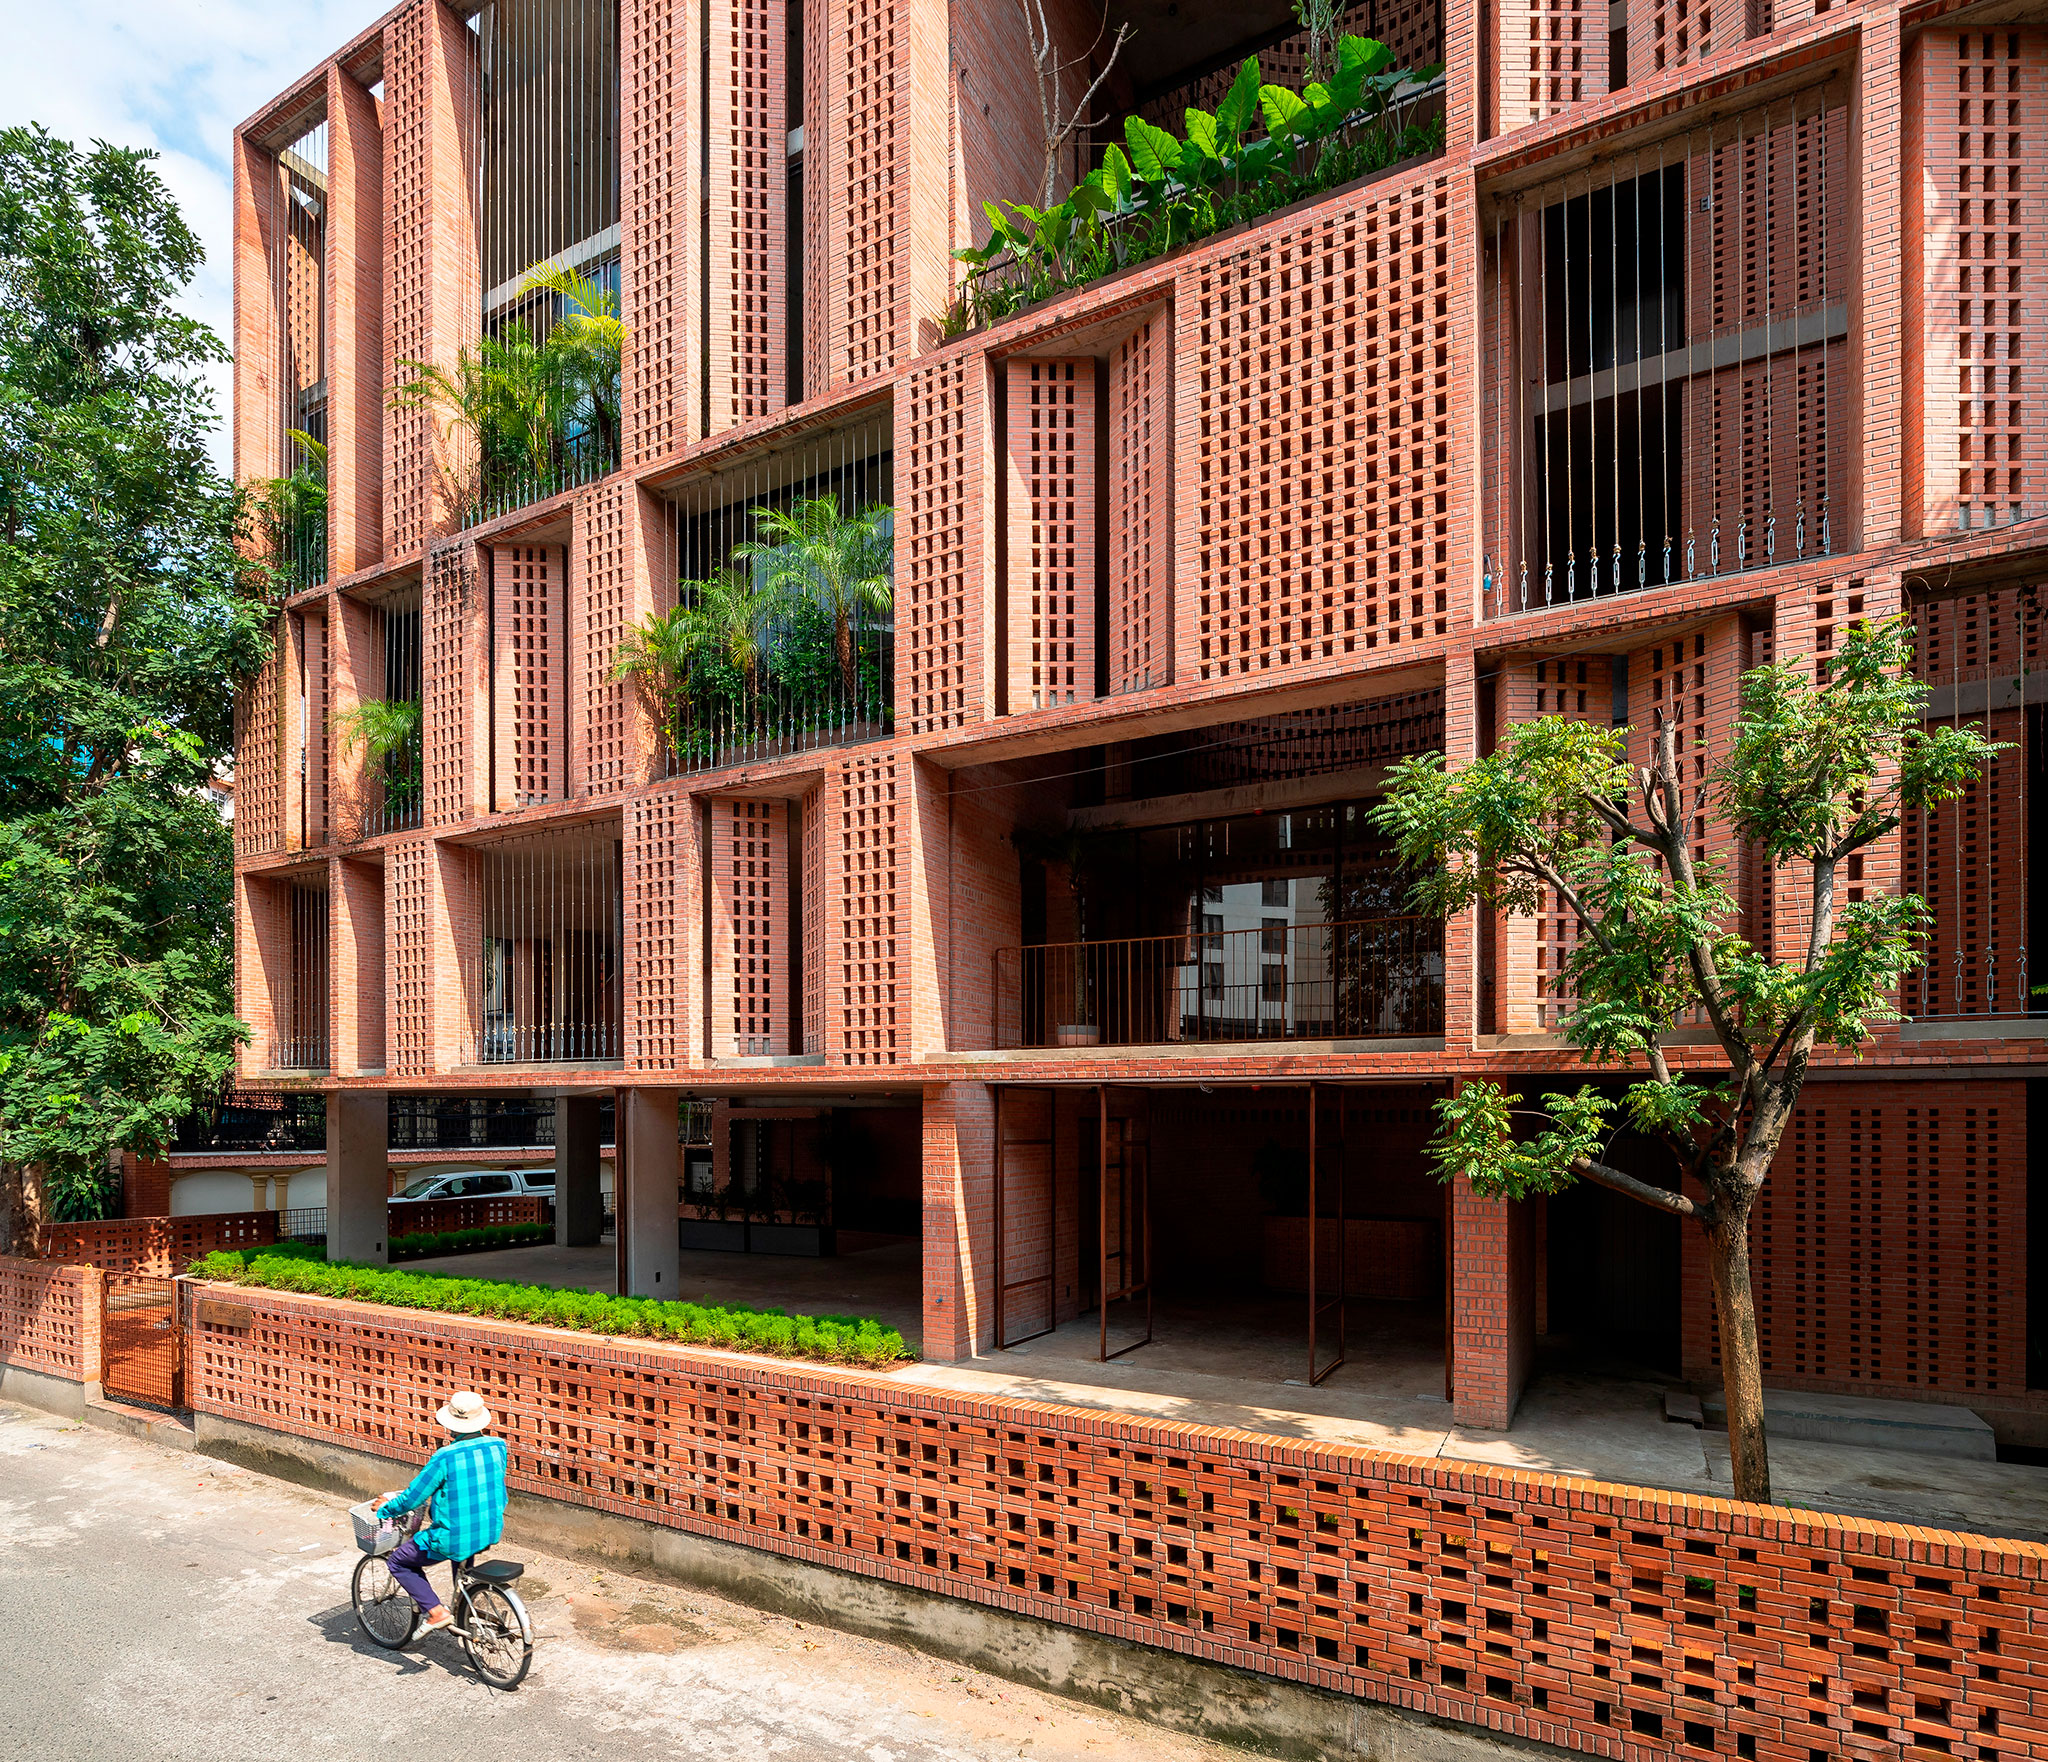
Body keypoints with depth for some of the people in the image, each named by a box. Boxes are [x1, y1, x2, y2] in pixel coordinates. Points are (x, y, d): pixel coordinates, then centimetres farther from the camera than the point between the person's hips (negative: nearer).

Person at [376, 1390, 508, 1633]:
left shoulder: (444, 1457, -20)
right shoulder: (497, 1446, -5)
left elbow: (411, 1499, -11)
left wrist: (385, 1509, 9)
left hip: (455, 1540, -6)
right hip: (492, 1531, 6)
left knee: (398, 1561, 17)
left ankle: (436, 1612, 6)